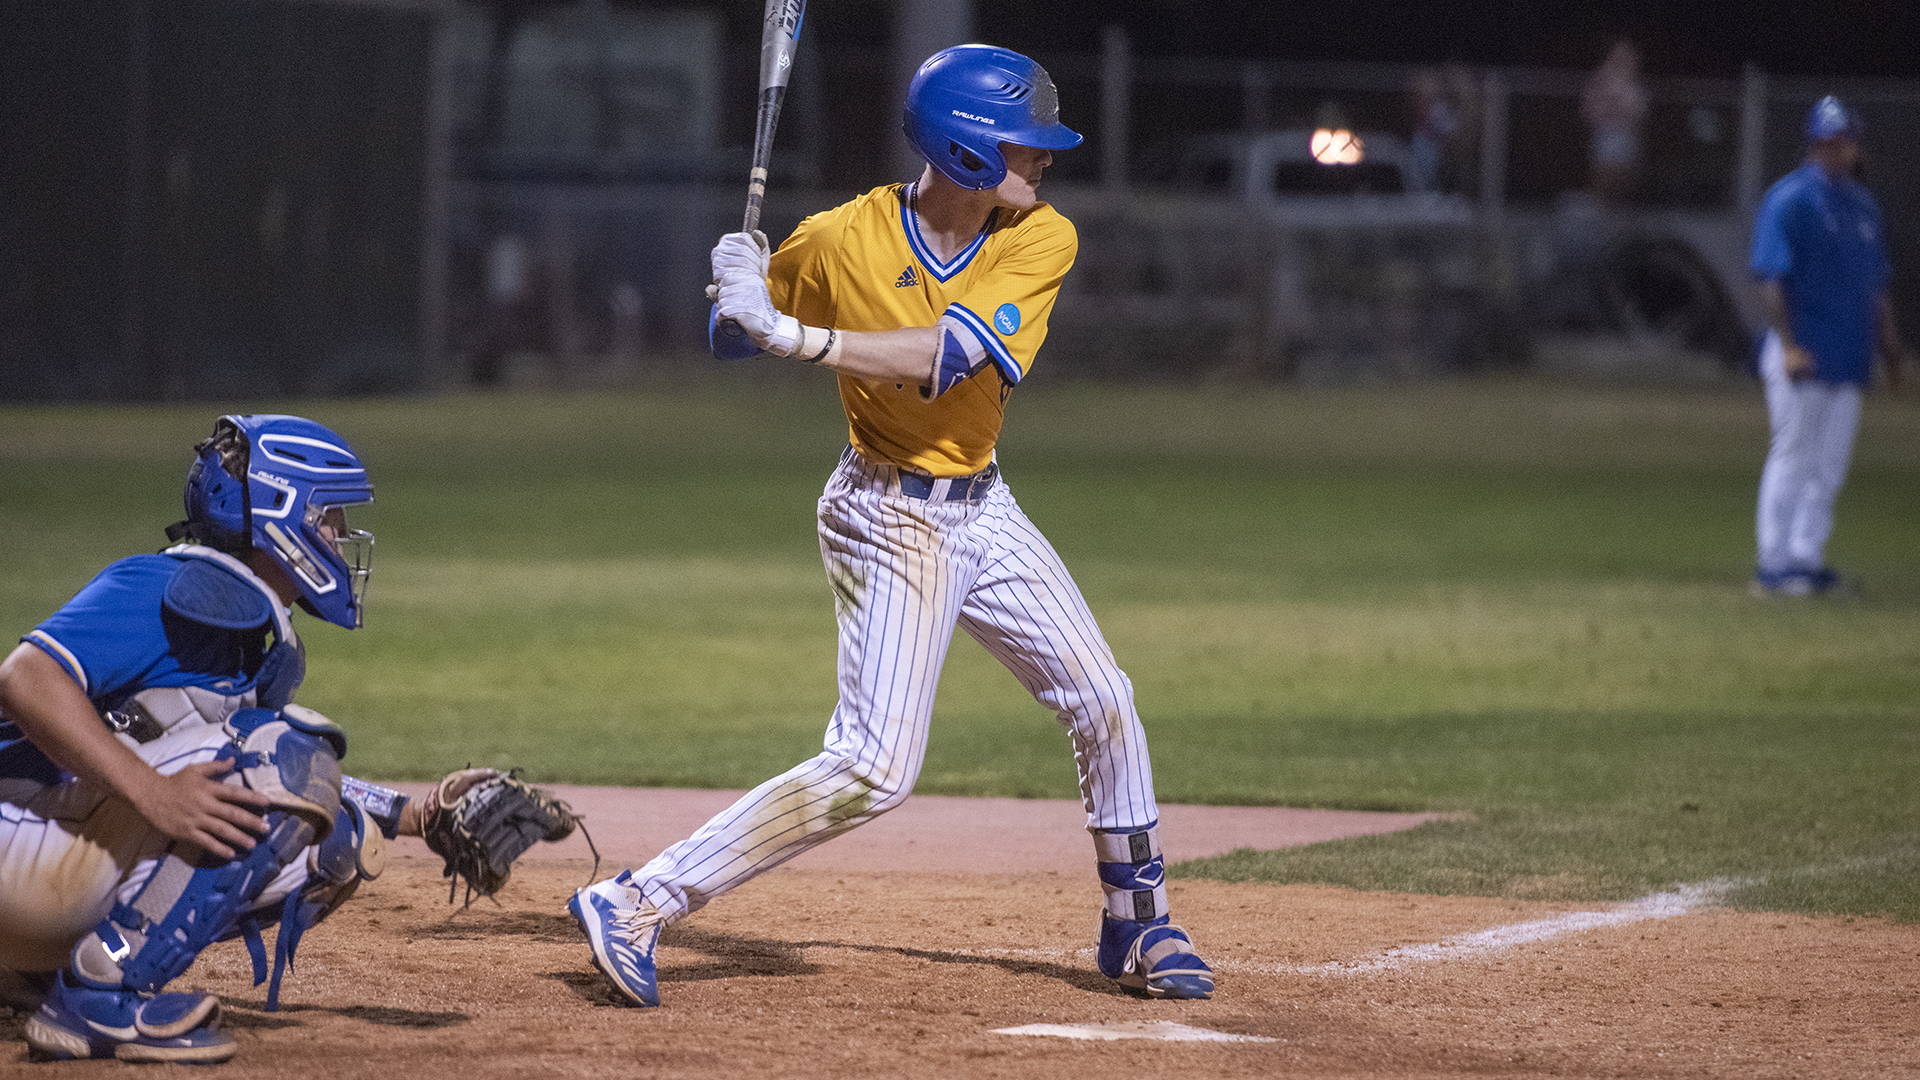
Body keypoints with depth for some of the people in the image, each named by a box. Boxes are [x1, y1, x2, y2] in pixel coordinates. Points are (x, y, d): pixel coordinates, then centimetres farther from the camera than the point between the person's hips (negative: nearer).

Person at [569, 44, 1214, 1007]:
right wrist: (742, 295, -25)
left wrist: (796, 336, -35)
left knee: (1105, 708, 8)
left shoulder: (1042, 241, -12)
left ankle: (1136, 928, 27)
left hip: (984, 509, 5)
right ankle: (636, 903, -13)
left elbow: (944, 356, -26)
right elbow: (733, 338, -1)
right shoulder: (842, 242, -17)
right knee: (874, 769, -16)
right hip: (888, 519, -5)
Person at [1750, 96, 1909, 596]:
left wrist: (1891, 347, 18)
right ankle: (1775, 566, 0)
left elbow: (1877, 286, 22)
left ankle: (1807, 558, 14)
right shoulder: (1789, 199, -9)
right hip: (1802, 357, -7)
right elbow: (1772, 278, -14)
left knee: (1828, 466, 9)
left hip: (1848, 360, 8)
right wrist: (1788, 346, -21)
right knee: (1791, 458, -5)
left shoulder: (1863, 205, 15)